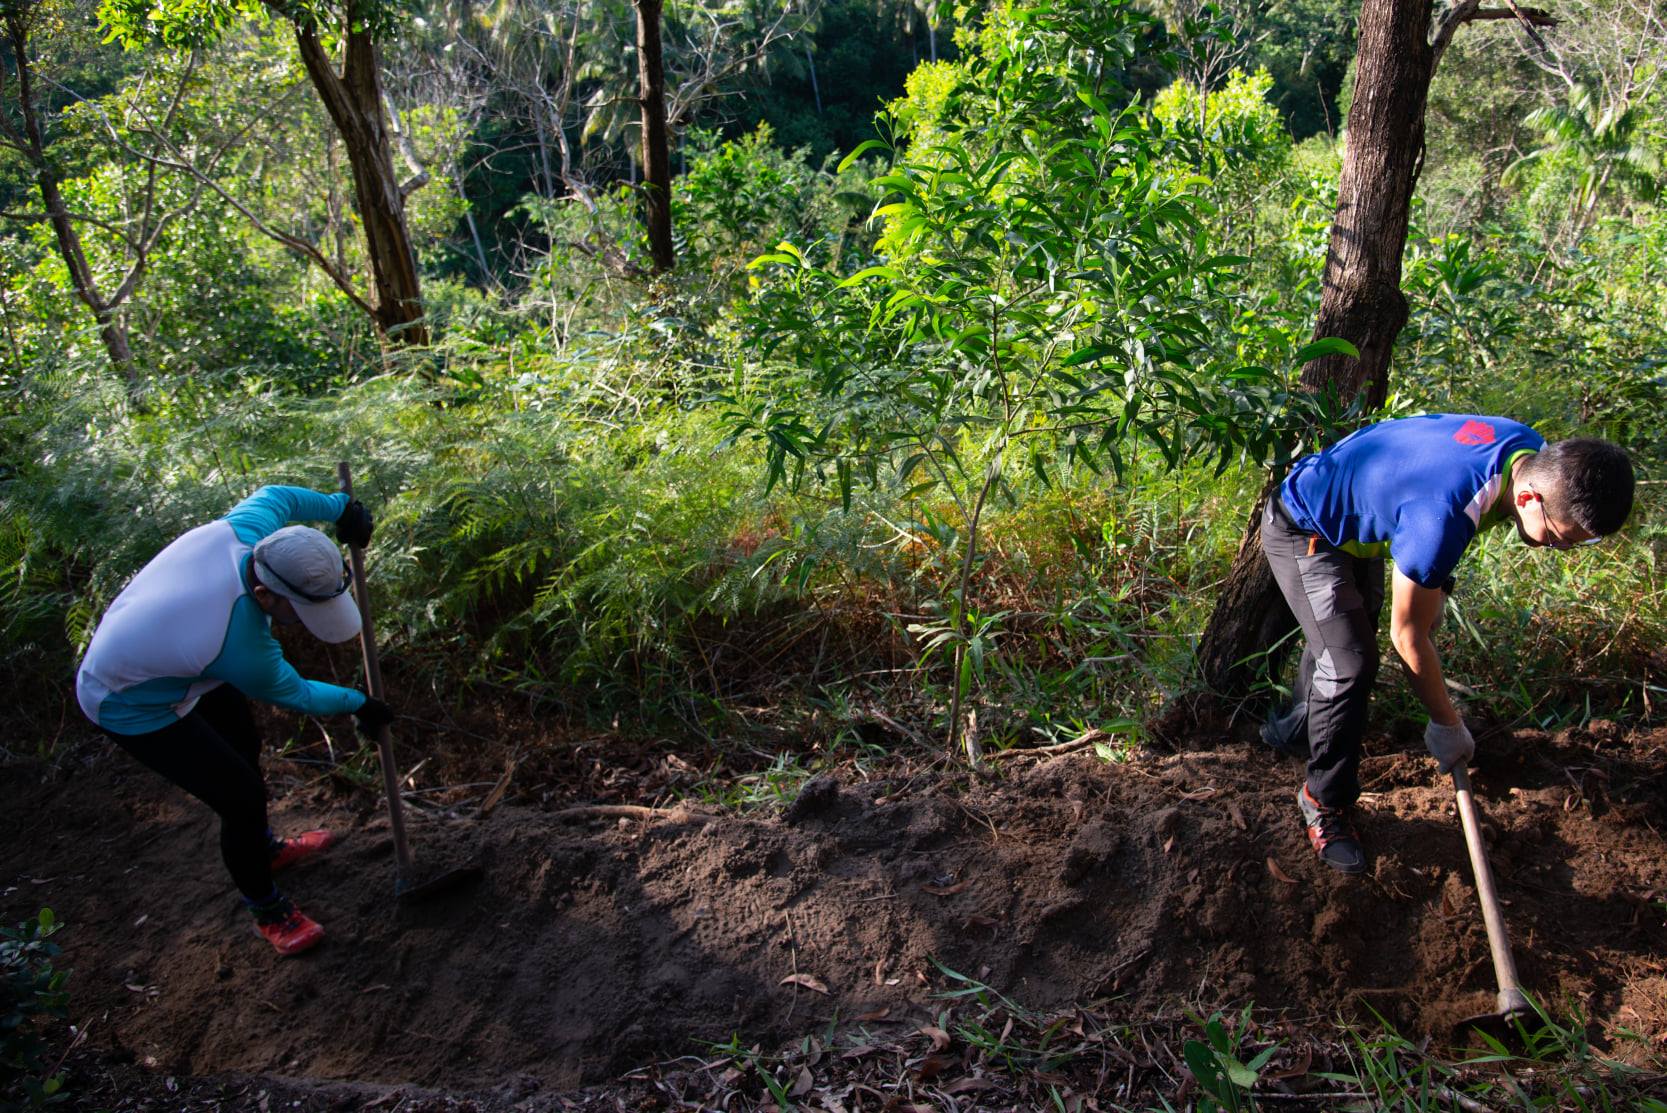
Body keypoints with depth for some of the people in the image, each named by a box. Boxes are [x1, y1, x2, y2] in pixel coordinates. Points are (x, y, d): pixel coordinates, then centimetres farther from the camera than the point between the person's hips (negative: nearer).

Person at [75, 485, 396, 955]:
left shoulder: (244, 530, -28)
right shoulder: (241, 649, -41)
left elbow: (274, 495, -3)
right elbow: (295, 695, -19)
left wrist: (340, 507, -3)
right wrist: (358, 704, -5)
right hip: (132, 708, -9)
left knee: (245, 743, 25)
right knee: (242, 797, -6)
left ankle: (265, 847, 50)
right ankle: (267, 909, 20)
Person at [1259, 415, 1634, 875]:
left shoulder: (1530, 450, -16)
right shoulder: (1443, 515, -40)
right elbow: (1408, 637, -26)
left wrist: (1433, 582, 8)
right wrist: (1447, 724, -14)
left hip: (1353, 521, 9)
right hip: (1302, 532, -9)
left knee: (1347, 633, 23)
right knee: (1349, 662, -14)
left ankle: (1294, 729, 47)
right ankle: (1325, 804, 3)